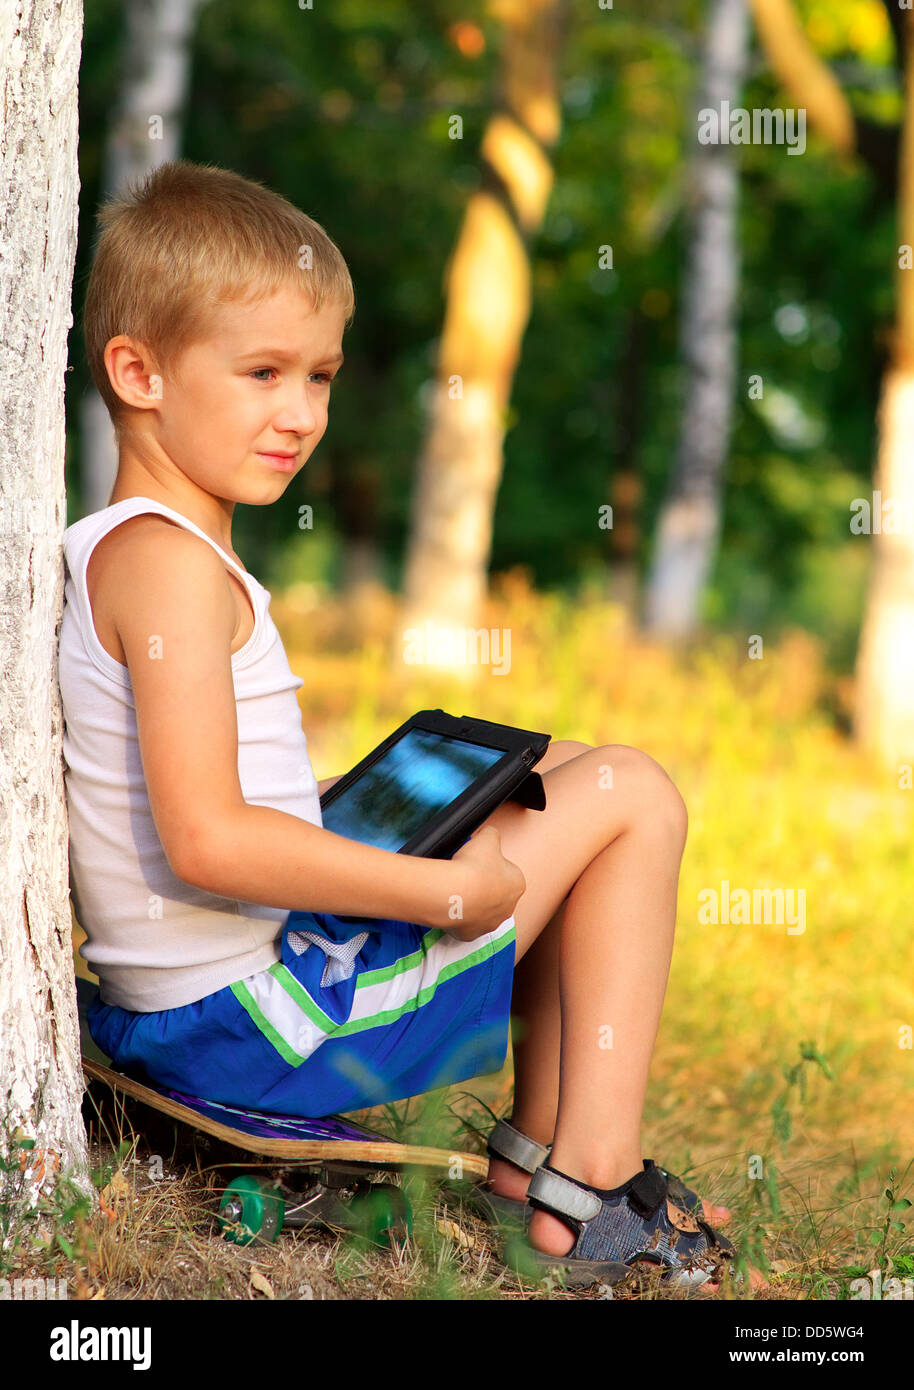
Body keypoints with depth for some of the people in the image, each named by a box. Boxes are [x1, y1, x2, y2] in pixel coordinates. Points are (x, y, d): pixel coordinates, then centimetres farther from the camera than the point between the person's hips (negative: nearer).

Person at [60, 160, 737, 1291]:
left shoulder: (102, 552, 11)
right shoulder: (171, 562, -21)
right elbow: (206, 840, -29)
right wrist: (447, 891, -23)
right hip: (254, 1016, -10)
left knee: (555, 773, 25)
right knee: (629, 794, -4)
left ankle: (538, 1148, 22)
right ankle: (594, 1178, 1)